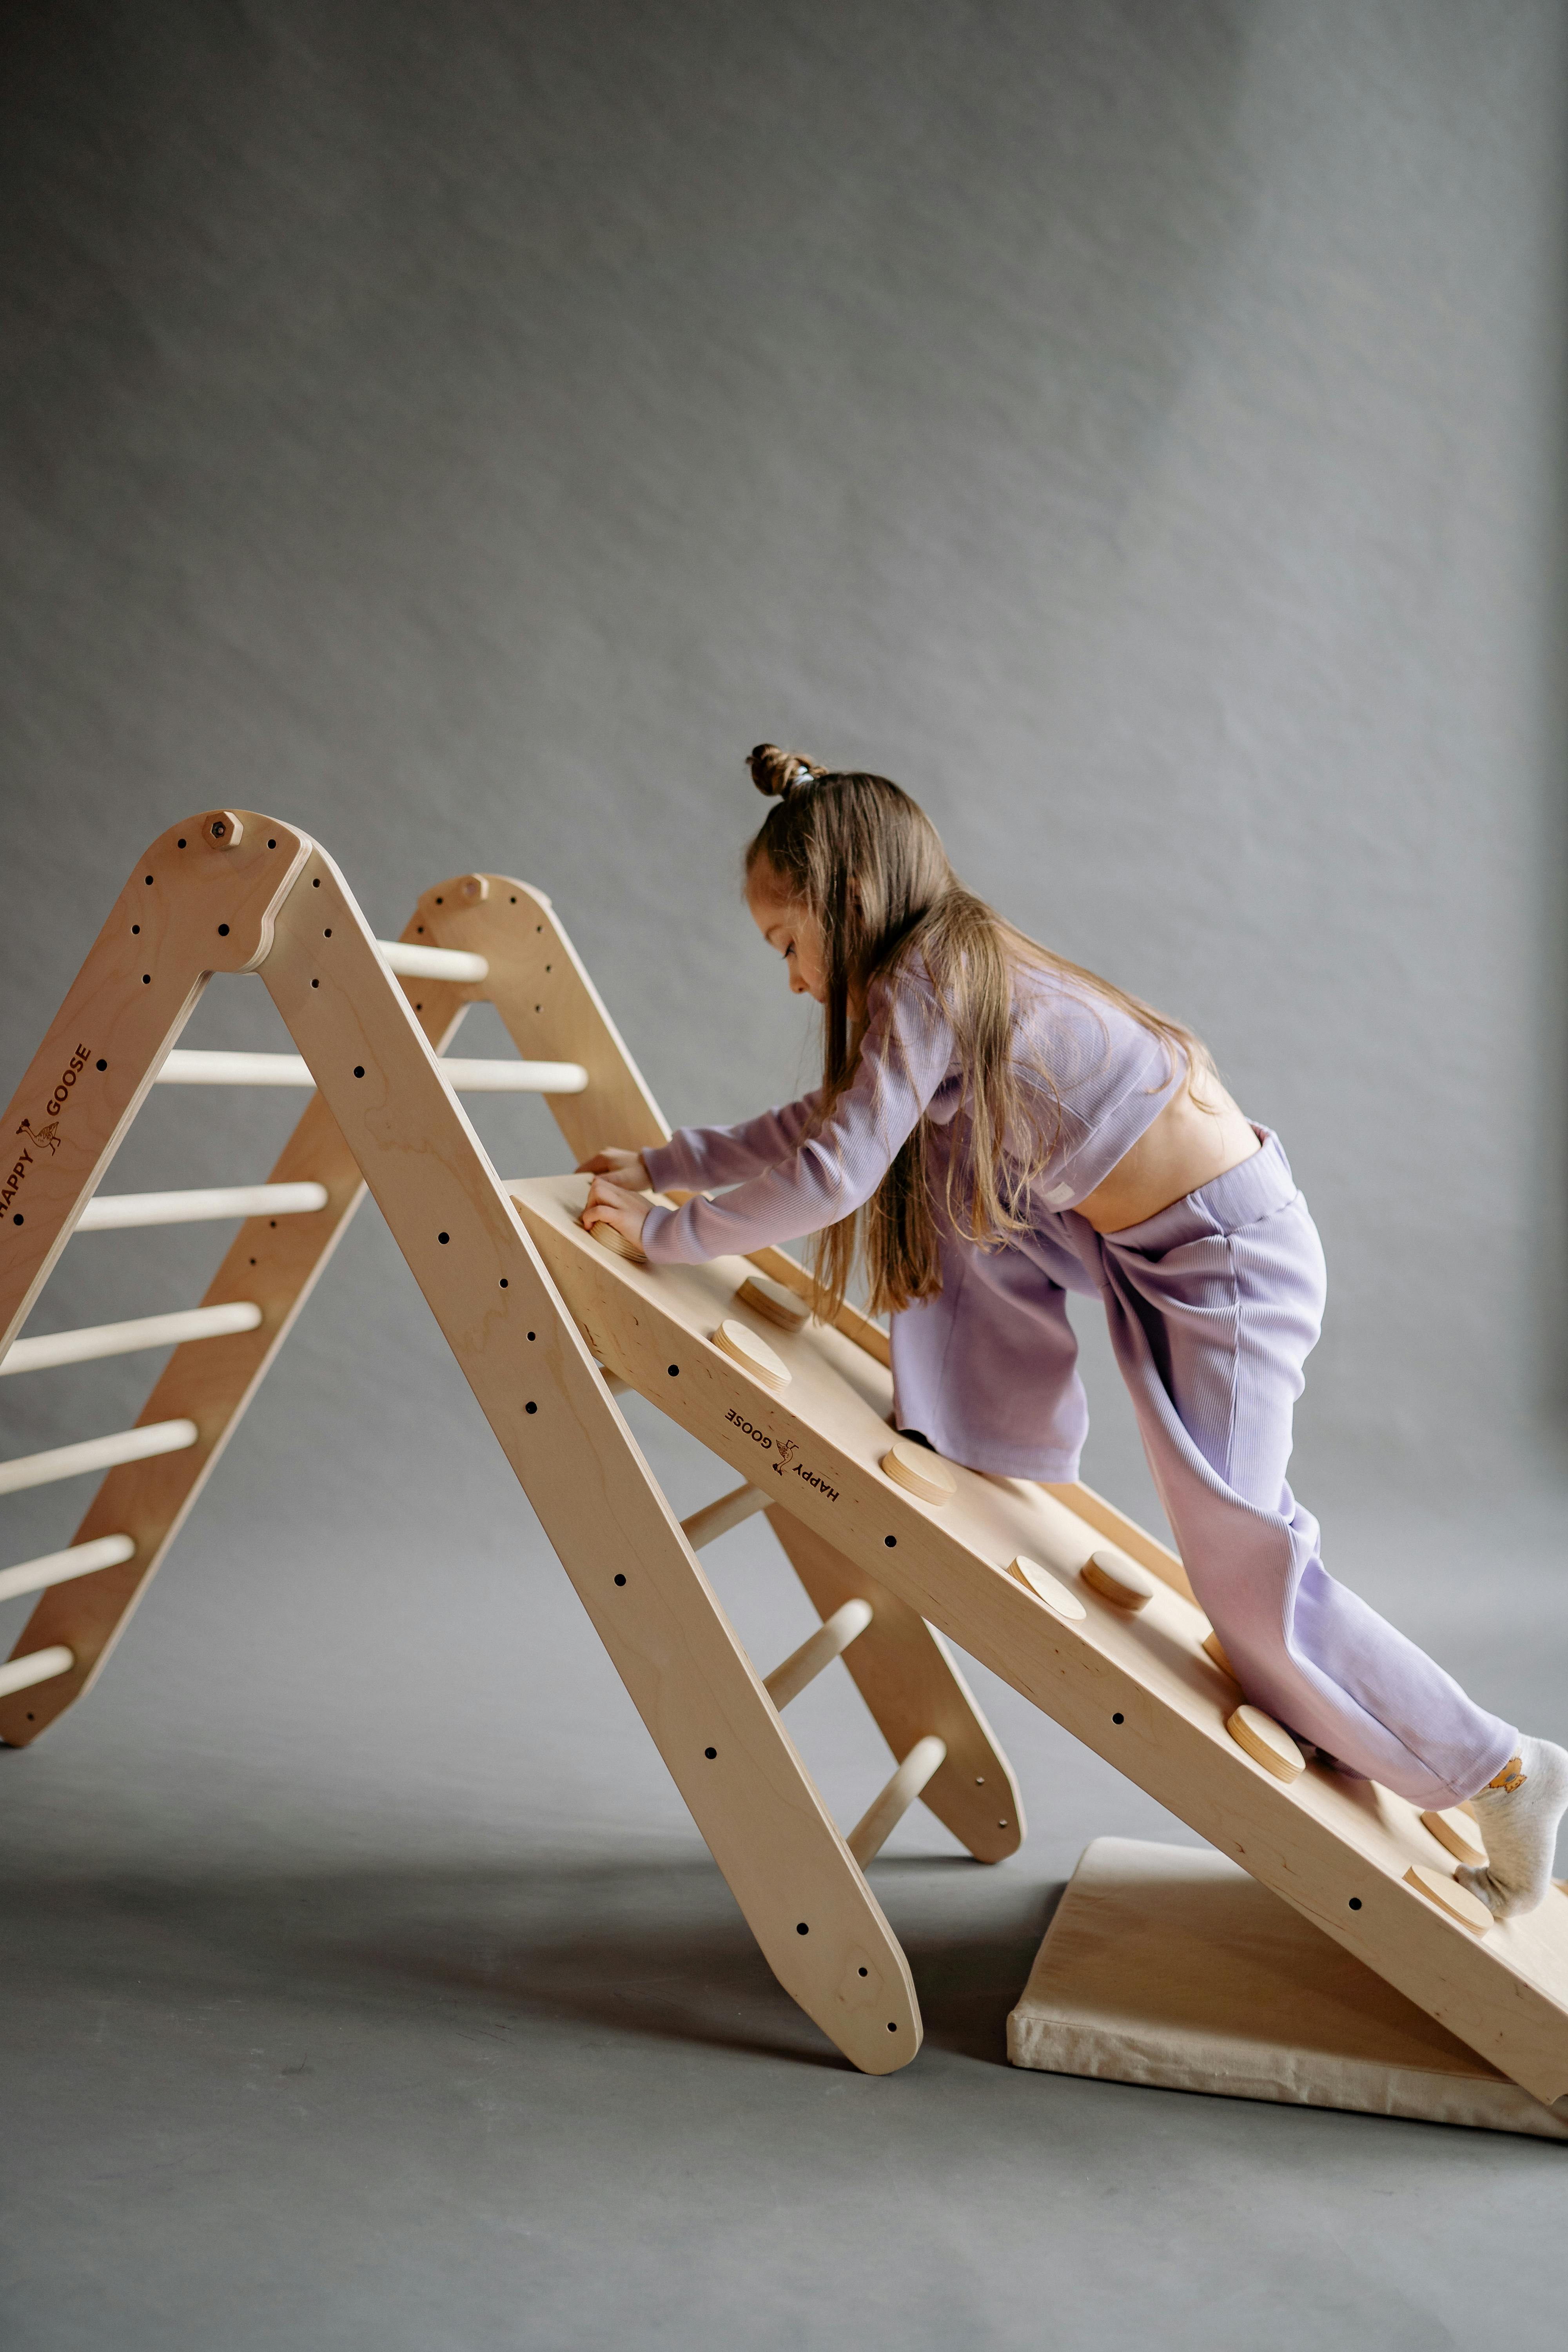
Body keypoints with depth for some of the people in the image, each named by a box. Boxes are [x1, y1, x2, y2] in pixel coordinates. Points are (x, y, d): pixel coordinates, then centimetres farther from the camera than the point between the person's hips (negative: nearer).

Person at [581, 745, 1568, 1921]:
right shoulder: (953, 967, 10)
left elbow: (827, 1174, -22)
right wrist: (659, 1162, 18)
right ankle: (1024, 1465, 19)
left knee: (1246, 1577, -3)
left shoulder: (927, 977, -17)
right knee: (944, 1171, 10)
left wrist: (666, 1232, -10)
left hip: (1225, 1253, -9)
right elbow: (817, 1124, 18)